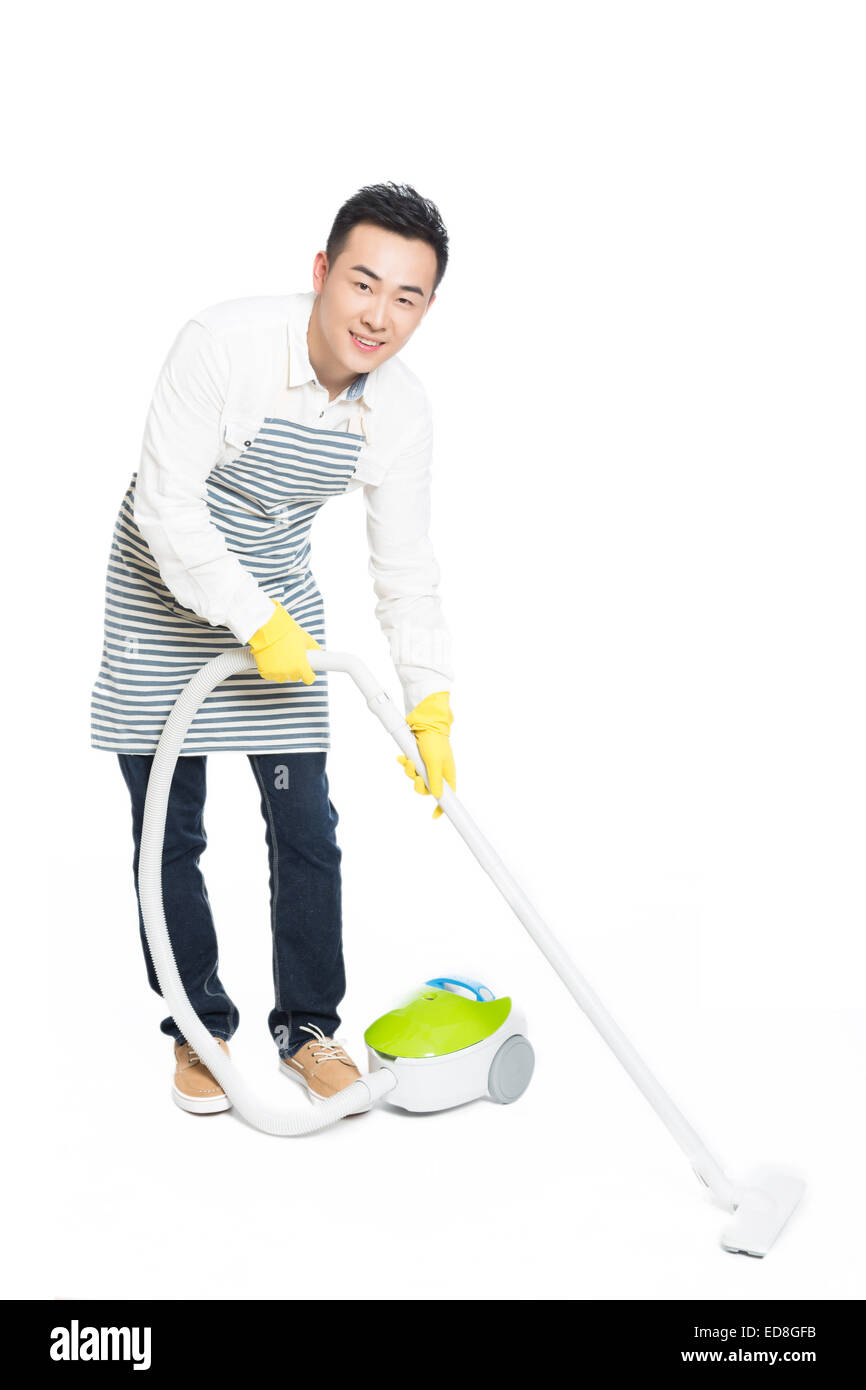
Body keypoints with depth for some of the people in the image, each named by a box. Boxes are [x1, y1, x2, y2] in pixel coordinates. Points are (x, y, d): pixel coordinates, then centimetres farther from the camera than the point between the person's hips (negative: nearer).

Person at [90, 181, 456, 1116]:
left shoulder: (402, 412, -13)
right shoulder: (224, 344, -27)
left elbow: (405, 572, -6)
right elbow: (167, 504, -25)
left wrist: (430, 709, -11)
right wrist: (254, 620, -29)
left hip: (280, 600, 4)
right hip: (166, 590, -3)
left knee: (306, 828, 1)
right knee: (170, 834, 1)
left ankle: (308, 1031, 18)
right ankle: (199, 1029, 19)